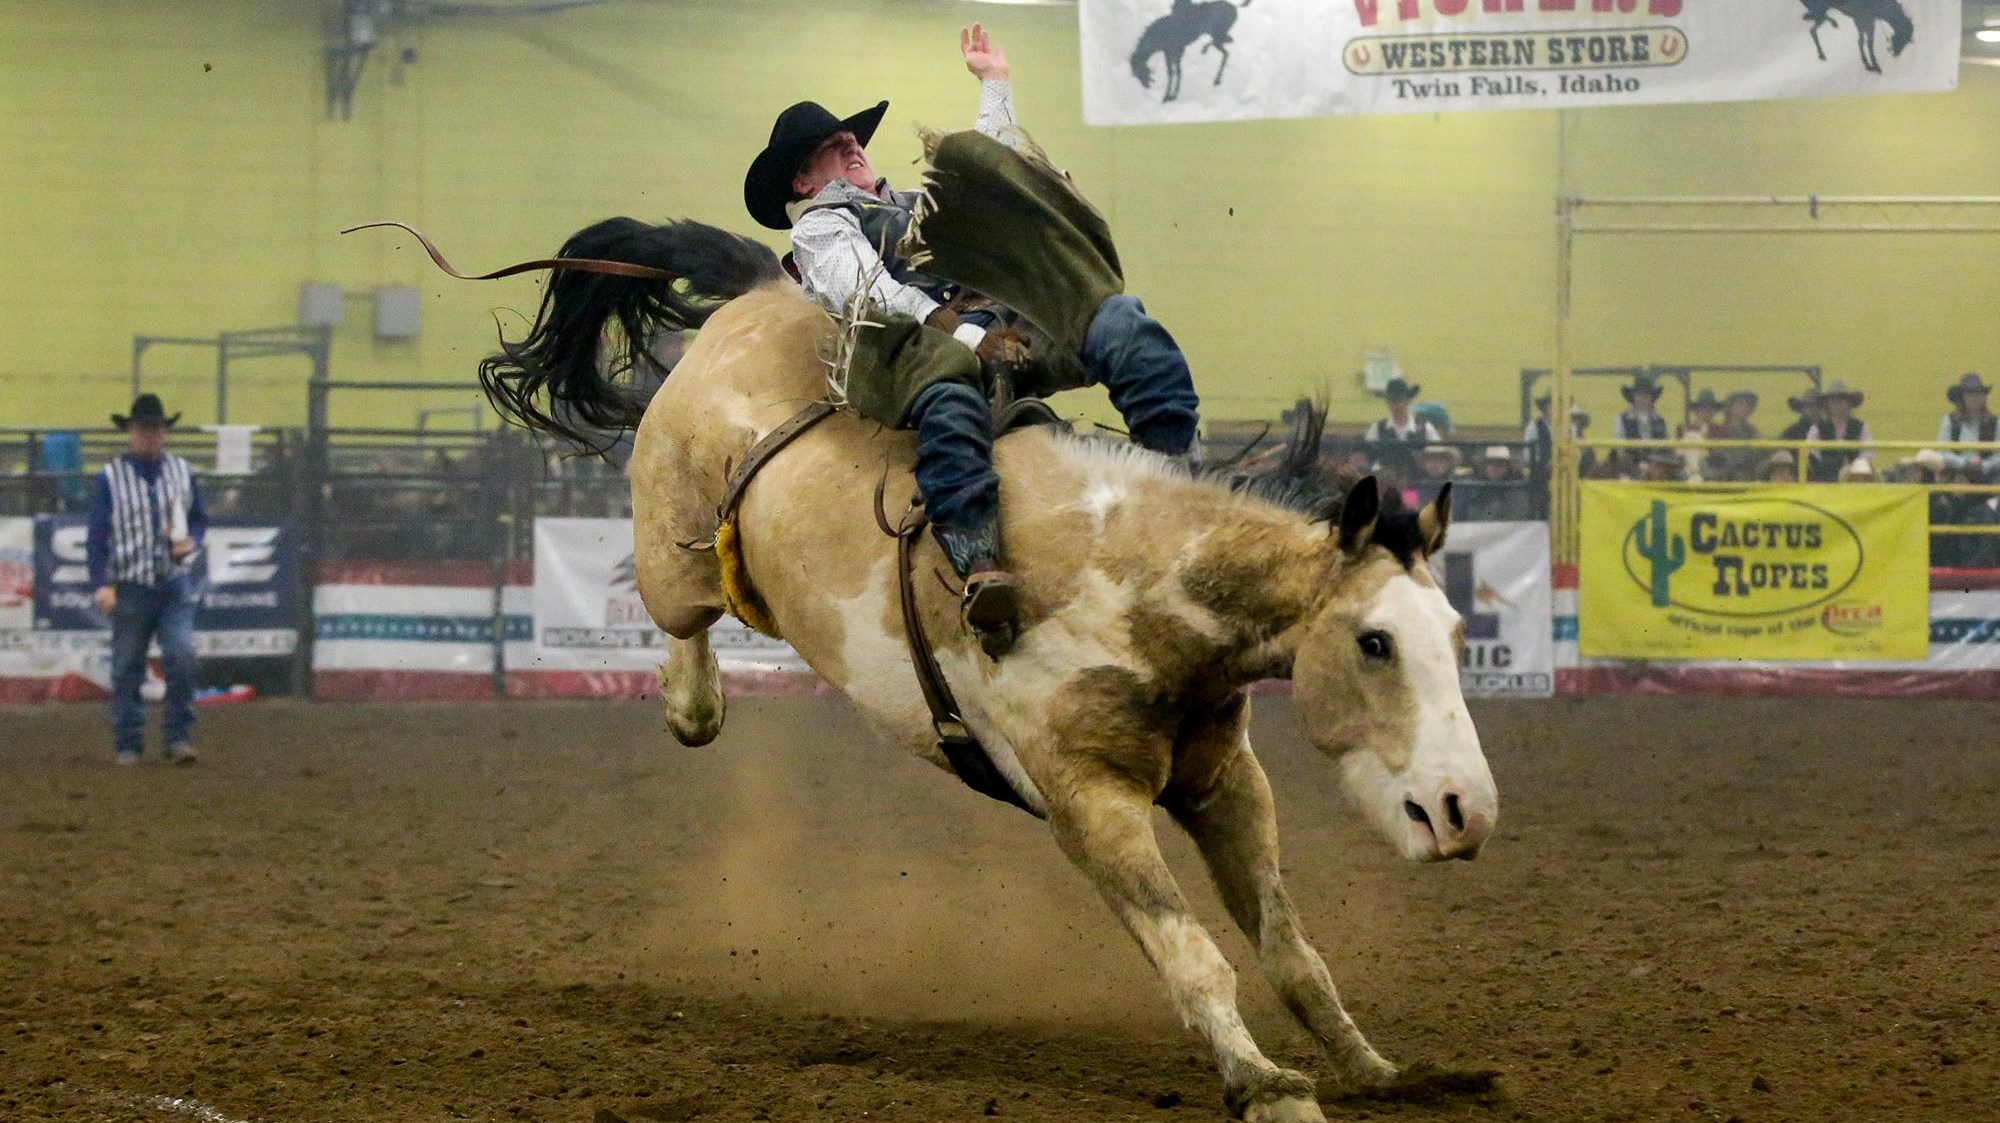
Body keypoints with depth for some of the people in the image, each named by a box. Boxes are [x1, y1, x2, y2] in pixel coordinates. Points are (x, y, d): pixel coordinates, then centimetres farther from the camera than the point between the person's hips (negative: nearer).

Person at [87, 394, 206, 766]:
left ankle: (179, 737, -4)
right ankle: (128, 744, 14)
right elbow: (96, 536, -4)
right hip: (130, 588, -1)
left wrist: (191, 540, -7)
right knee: (127, 668, 4)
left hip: (177, 585, 1)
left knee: (182, 657, -13)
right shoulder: (110, 478, -3)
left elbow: (200, 519, 16)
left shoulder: (183, 472, 6)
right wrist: (102, 584, -12)